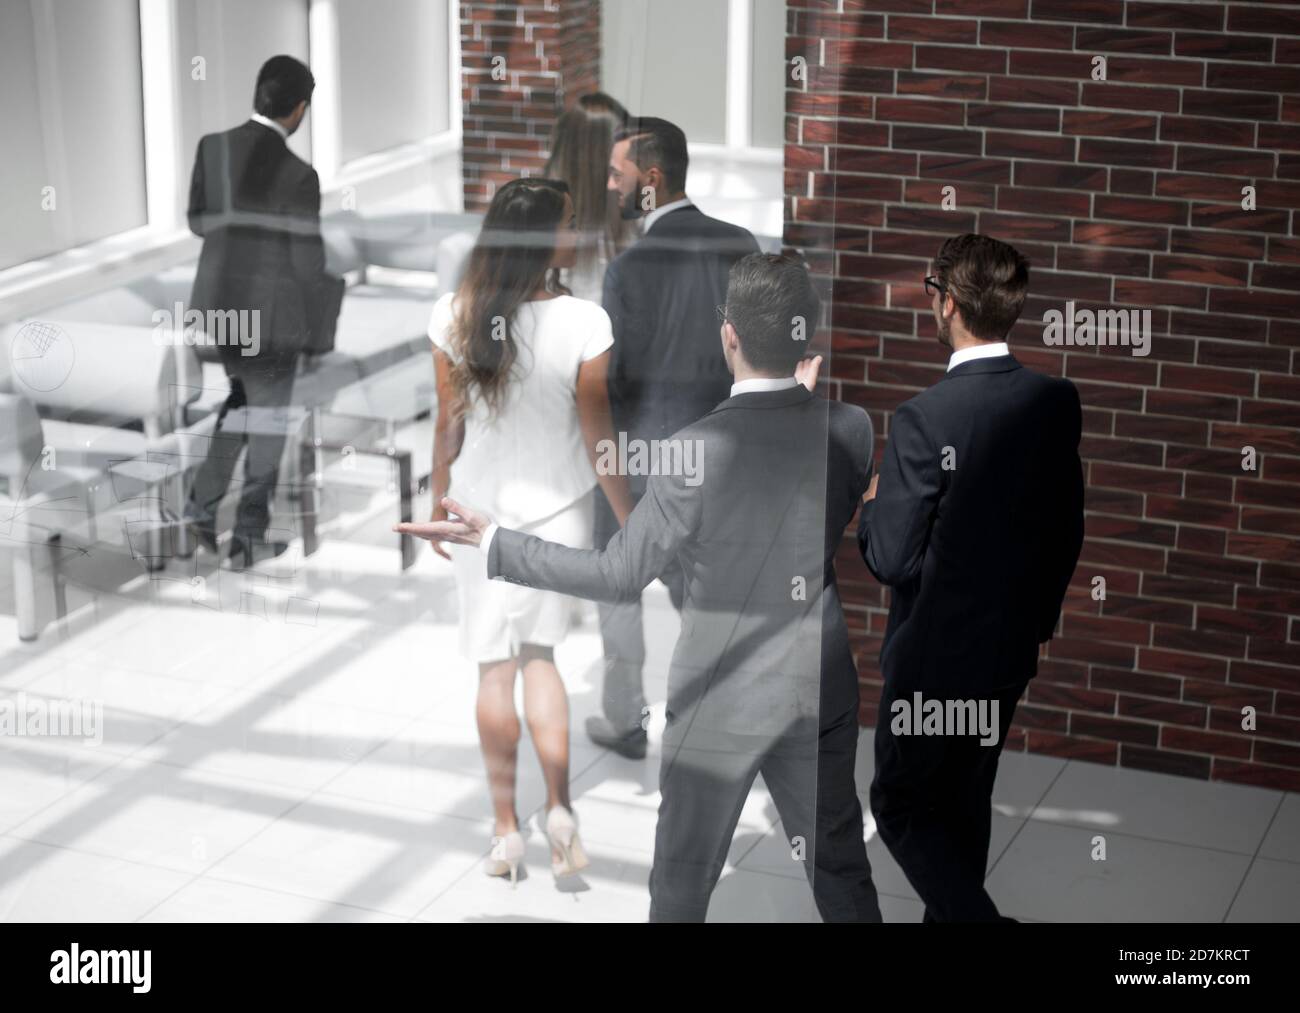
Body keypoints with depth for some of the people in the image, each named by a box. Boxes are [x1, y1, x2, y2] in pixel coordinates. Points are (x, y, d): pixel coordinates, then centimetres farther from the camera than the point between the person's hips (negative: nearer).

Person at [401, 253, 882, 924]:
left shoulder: (699, 449, -22)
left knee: (682, 882, 13)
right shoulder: (850, 428, -8)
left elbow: (619, 576, -17)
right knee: (841, 869, 17)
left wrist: (492, 543, -11)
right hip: (822, 690, 4)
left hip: (722, 699, -4)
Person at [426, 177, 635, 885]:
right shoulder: (583, 324, -20)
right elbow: (598, 437, -12)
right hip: (556, 508, -1)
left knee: (494, 666, 11)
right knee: (540, 652, 18)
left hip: (480, 509, 1)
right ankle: (558, 808, 7)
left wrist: (440, 505, 12)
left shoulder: (455, 317, -13)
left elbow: (448, 425, -3)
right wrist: (631, 524, 0)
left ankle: (506, 831, 17)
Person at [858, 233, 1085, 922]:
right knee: (966, 802, 22)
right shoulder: (1057, 403, -5)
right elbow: (1066, 530, 6)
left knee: (902, 805, 9)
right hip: (1012, 646, 6)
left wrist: (870, 509, 1)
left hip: (935, 656, -6)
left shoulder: (924, 419, -24)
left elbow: (890, 560, -21)